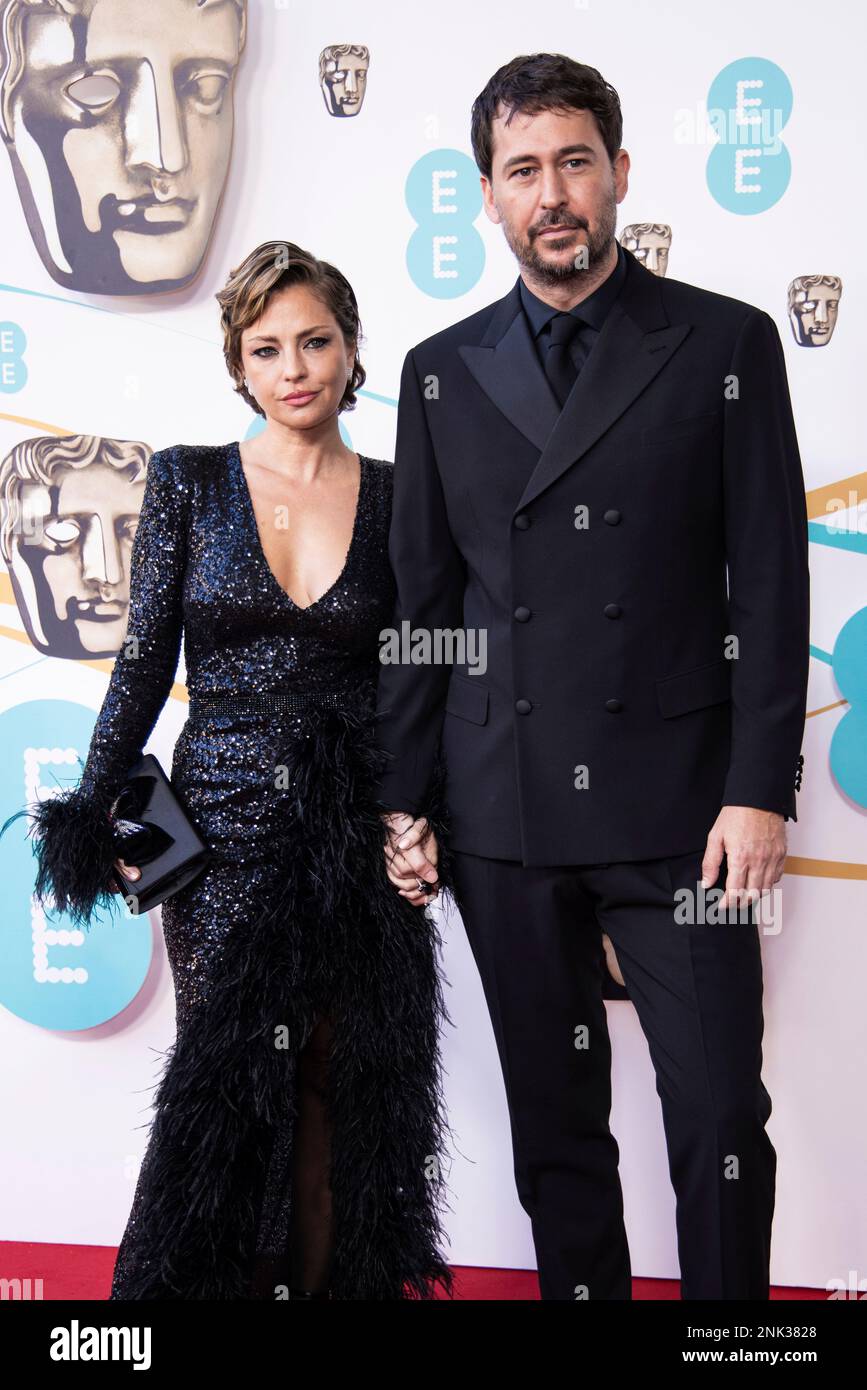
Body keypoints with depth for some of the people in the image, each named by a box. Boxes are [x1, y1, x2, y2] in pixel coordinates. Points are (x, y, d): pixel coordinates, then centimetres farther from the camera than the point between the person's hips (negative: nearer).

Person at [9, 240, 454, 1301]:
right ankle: (229, 1278, 23)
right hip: (224, 823, -1)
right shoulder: (188, 480, 2)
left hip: (358, 837, 1)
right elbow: (146, 657, 2)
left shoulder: (397, 496, 4)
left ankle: (334, 1280, 24)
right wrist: (97, 807, -4)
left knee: (341, 1097, 7)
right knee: (226, 1092, 4)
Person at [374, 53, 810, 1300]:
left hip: (677, 804, -2)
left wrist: (759, 789, -8)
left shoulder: (726, 344, 3)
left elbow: (770, 583, -1)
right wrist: (402, 798, 5)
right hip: (506, 815, 3)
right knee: (555, 1127, 12)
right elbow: (422, 603, 10)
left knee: (722, 1123, 2)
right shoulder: (444, 372, 10)